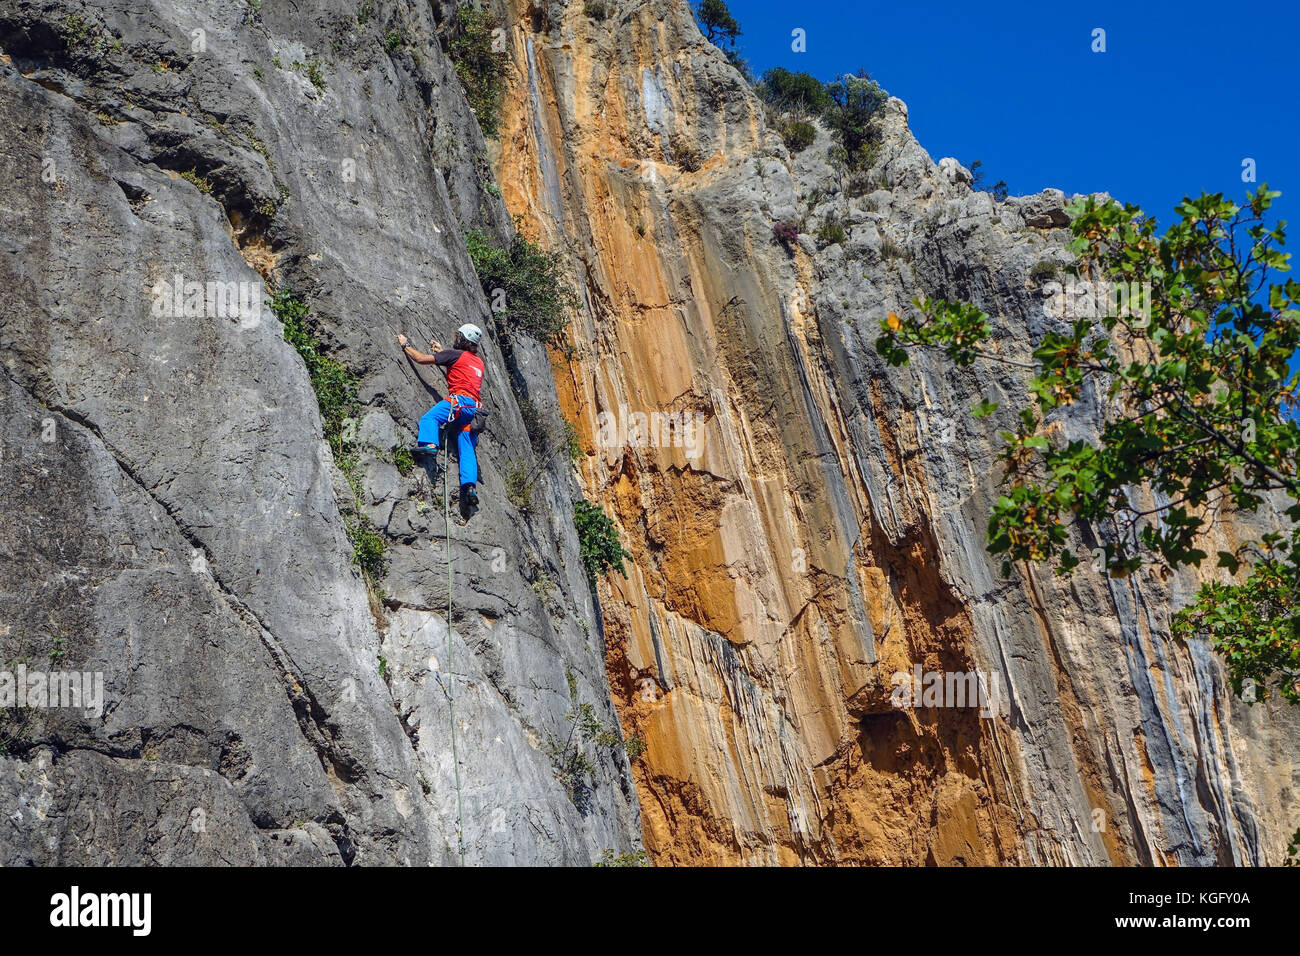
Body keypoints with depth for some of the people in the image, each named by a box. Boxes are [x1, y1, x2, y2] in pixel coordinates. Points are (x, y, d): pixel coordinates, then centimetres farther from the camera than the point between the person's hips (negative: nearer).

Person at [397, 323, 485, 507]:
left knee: (429, 418, -22)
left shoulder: (455, 354, 5)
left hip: (461, 400, -7)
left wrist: (405, 345, 22)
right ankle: (470, 487, -14)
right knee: (467, 450, -1)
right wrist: (441, 352, 58)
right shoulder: (478, 362, 28)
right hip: (474, 408, 7)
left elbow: (421, 359, 6)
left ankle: (428, 445, -48)